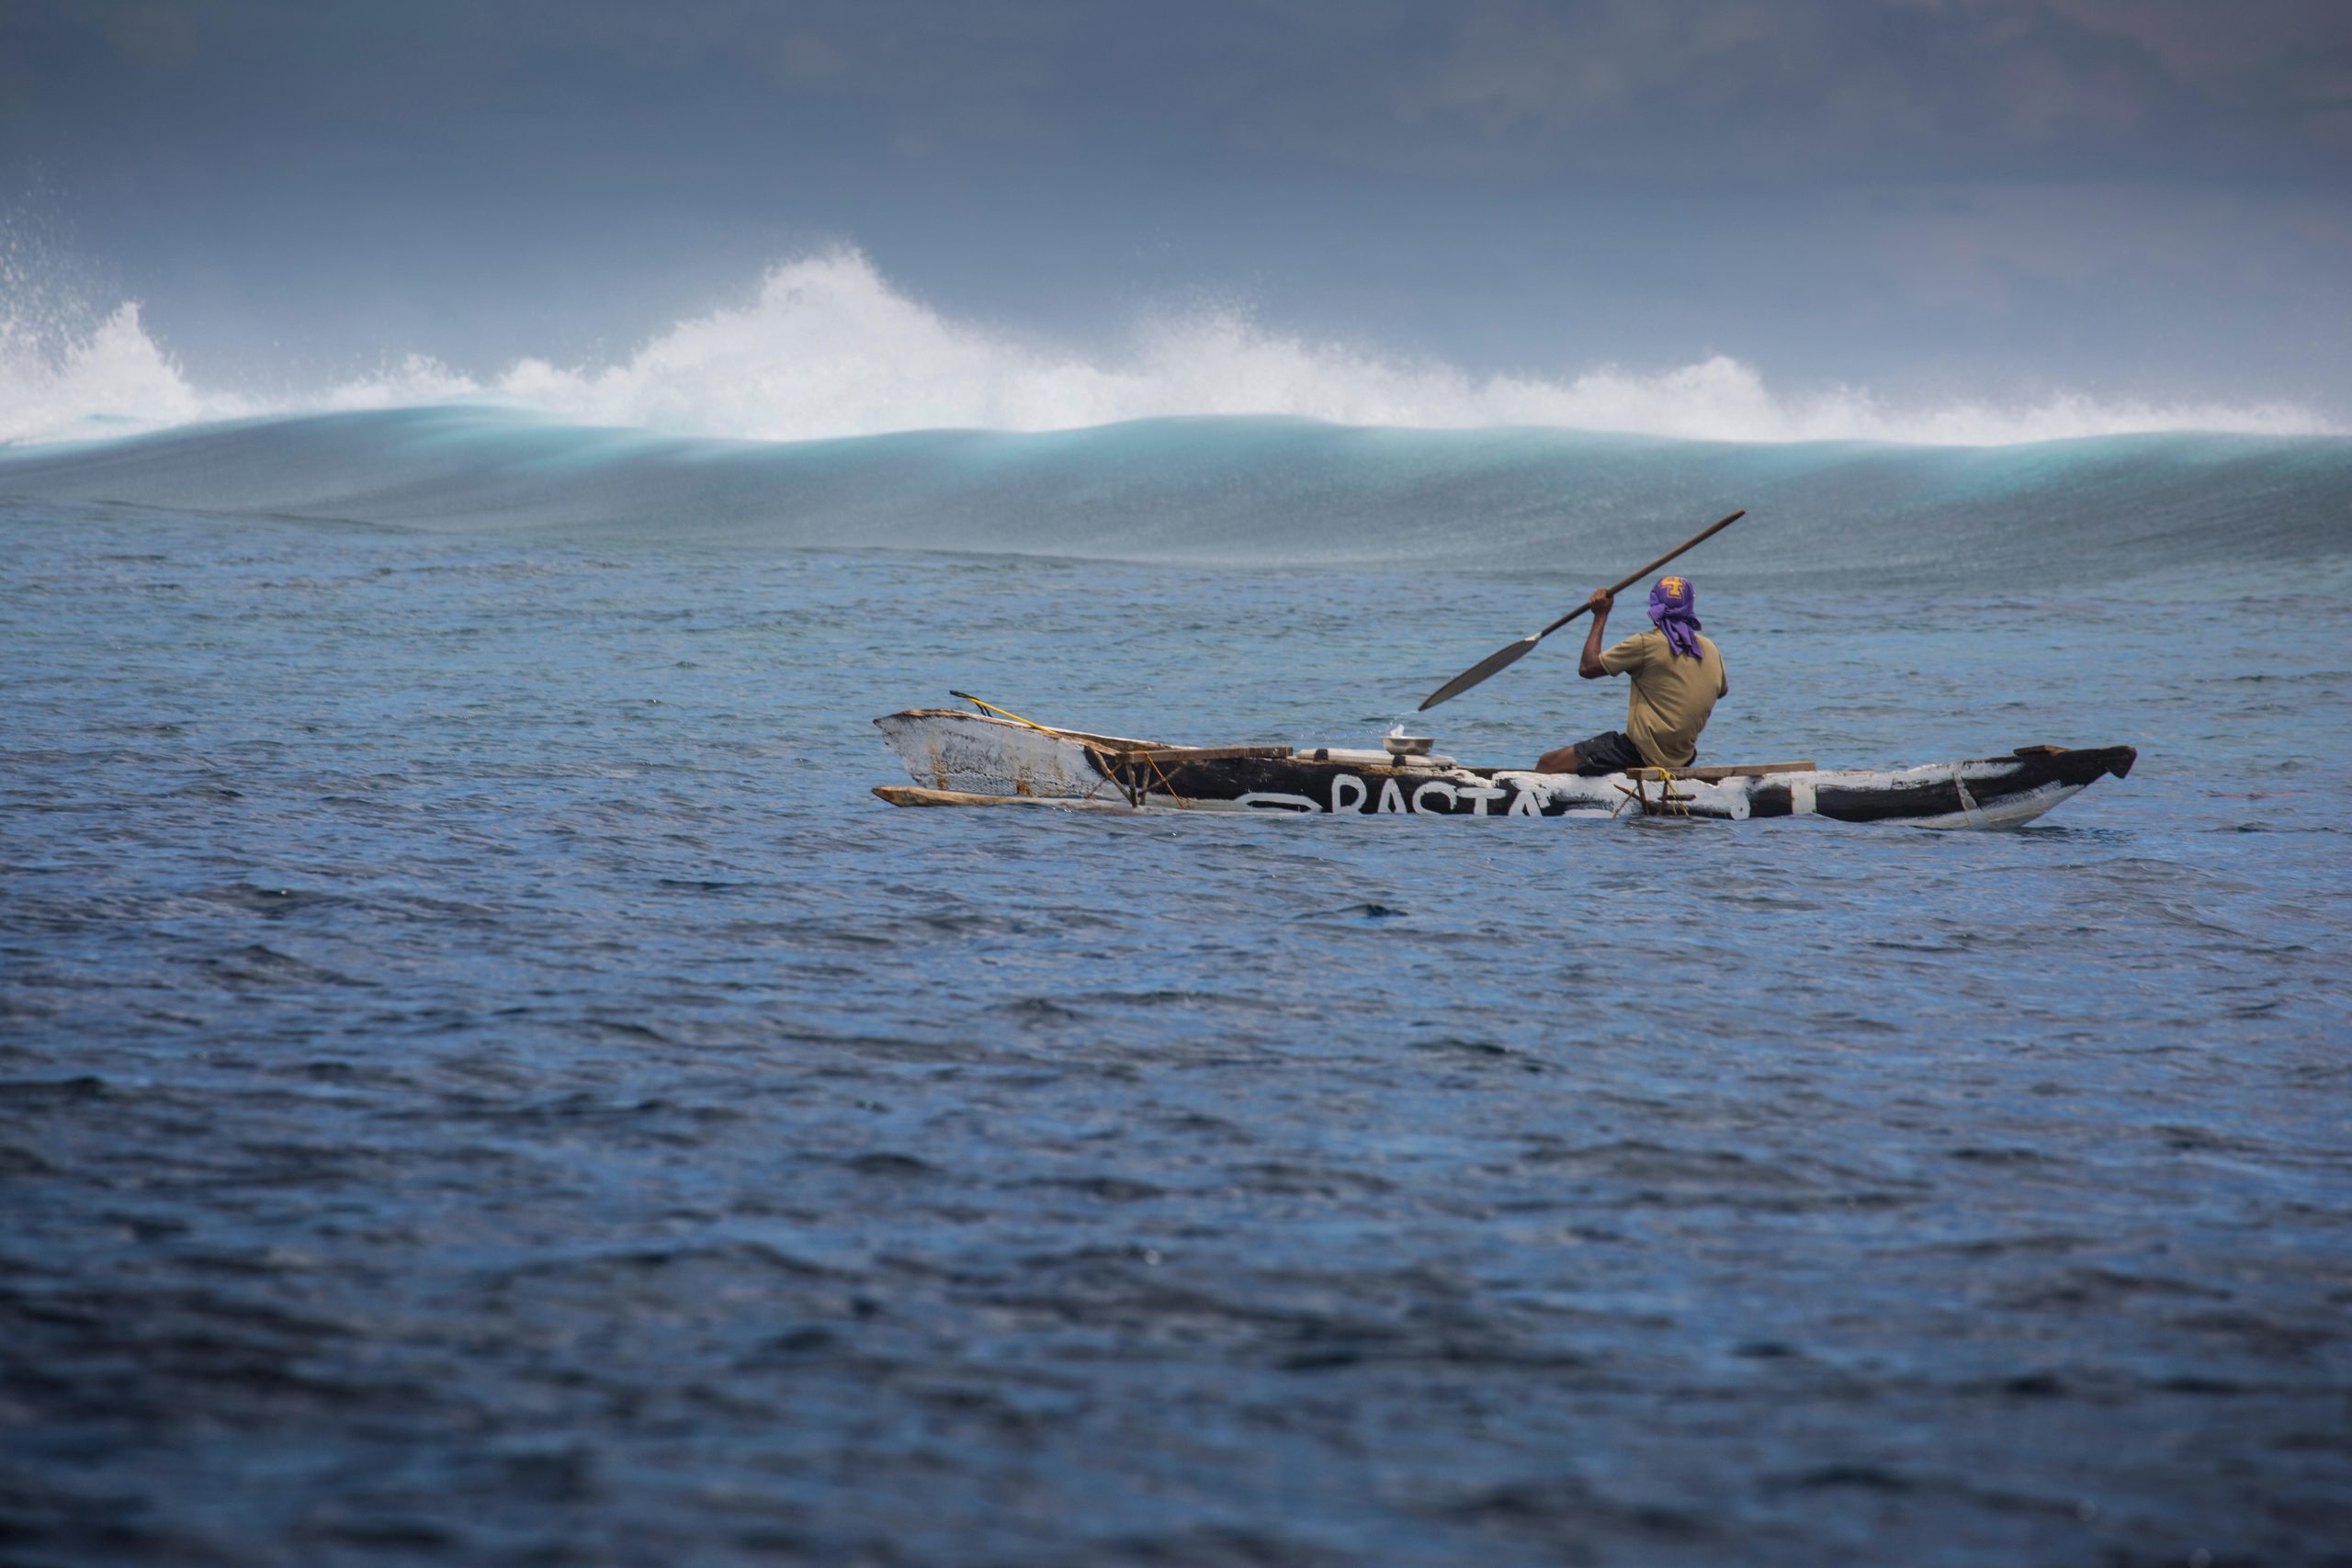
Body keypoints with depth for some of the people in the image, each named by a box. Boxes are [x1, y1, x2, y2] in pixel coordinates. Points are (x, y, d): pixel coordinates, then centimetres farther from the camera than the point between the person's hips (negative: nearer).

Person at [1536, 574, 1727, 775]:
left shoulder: (1645, 645, -13)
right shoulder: (1710, 649, 5)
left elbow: (1587, 668, -5)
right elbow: (1723, 689, 27)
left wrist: (1600, 617, 4)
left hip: (1641, 754, -8)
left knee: (1548, 763, -8)